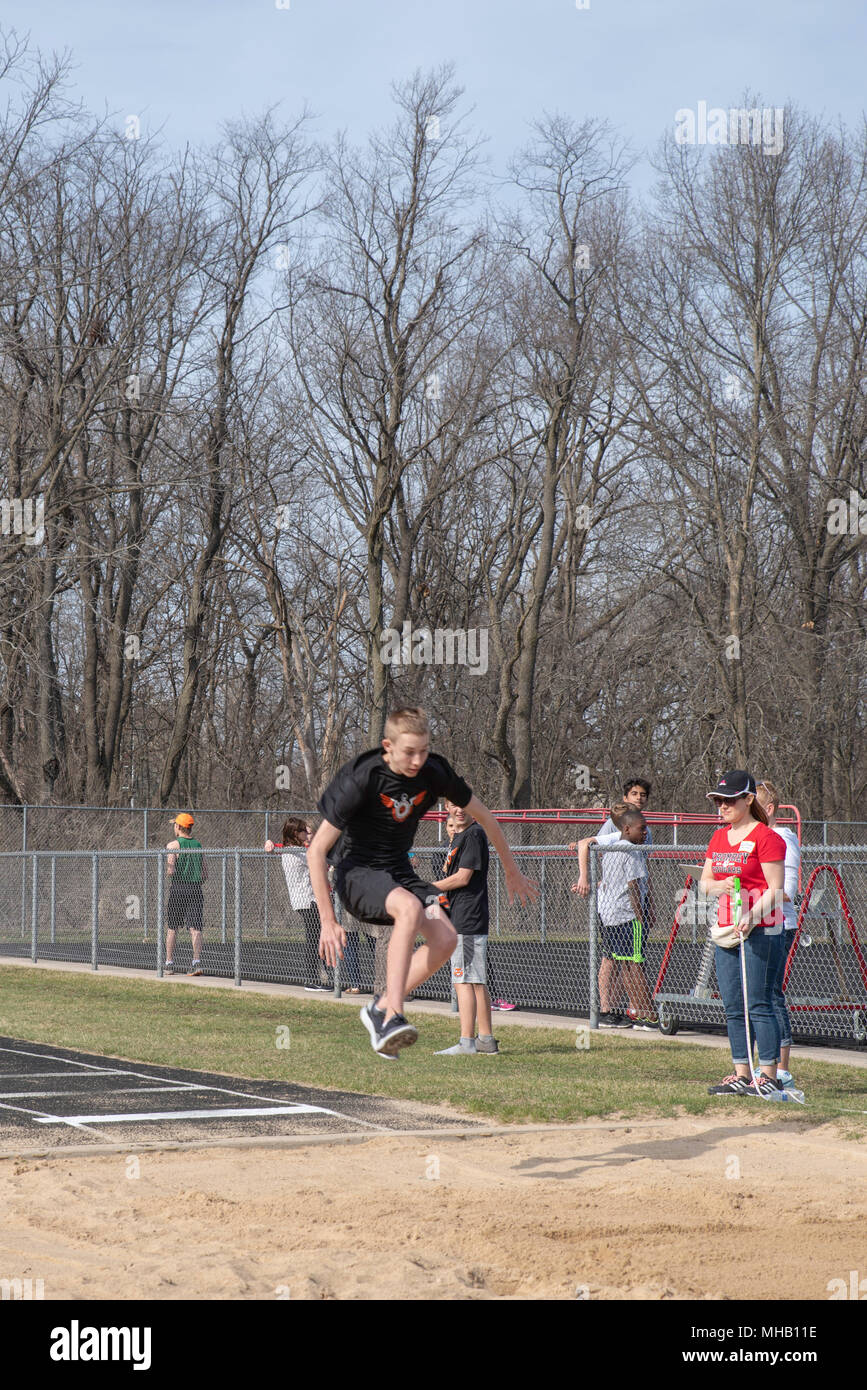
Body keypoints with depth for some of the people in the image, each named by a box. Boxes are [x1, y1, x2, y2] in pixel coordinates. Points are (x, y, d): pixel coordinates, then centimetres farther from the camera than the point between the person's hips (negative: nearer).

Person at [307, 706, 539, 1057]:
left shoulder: (434, 772, -9)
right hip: (355, 871, -6)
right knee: (409, 907, -36)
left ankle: (380, 1009, -2)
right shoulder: (361, 779, -23)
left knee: (445, 938, -17)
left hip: (398, 870, 6)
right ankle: (392, 1019, -38)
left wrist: (512, 872, 18)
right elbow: (316, 851, -21)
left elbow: (484, 817, 10)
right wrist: (328, 921, -23)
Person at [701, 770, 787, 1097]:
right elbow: (704, 883, 19)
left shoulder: (766, 837, -8)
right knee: (733, 1008, 8)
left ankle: (769, 1075, -7)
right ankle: (741, 1075, 14)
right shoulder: (718, 838, 16)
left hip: (760, 931, -8)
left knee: (758, 1005, -9)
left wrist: (752, 918, -26)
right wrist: (719, 886, -5)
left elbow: (775, 889, -12)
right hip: (725, 930, 8)